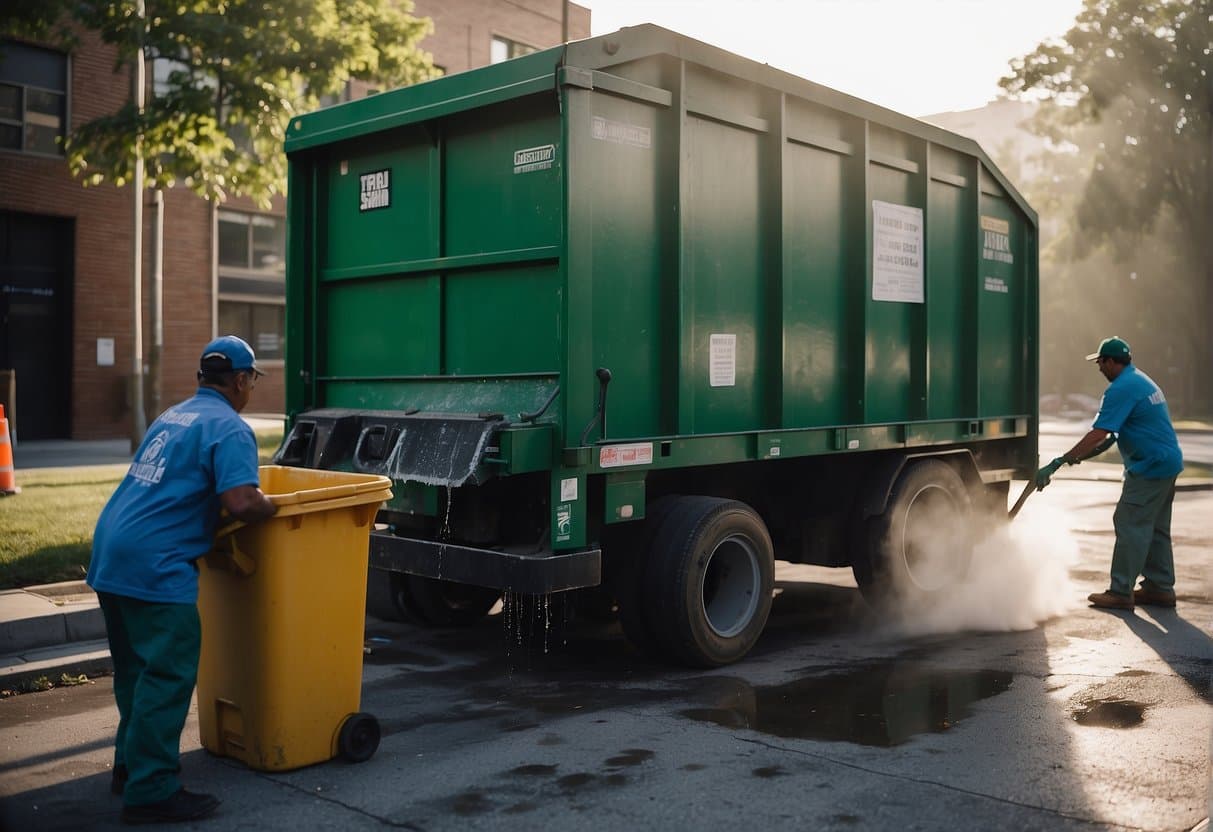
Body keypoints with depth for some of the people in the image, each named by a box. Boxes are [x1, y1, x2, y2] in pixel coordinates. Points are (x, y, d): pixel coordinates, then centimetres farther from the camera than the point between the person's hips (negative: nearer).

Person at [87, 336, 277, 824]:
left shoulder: (171, 416, 20)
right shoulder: (229, 427, -8)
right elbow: (241, 503, -21)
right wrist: (276, 508, -1)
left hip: (111, 555, 10)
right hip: (154, 565, -9)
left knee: (135, 670, 19)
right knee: (167, 676, -4)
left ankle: (131, 766, 30)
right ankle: (152, 792, 0)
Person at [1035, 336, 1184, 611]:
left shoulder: (1121, 389, -18)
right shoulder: (1141, 380, 15)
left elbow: (1098, 434, -26)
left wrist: (1058, 463, -26)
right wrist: (1081, 454, 17)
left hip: (1150, 468, -10)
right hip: (1168, 462, 10)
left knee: (1130, 526, -7)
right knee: (1155, 529, 15)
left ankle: (1121, 592, -5)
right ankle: (1160, 587, 21)